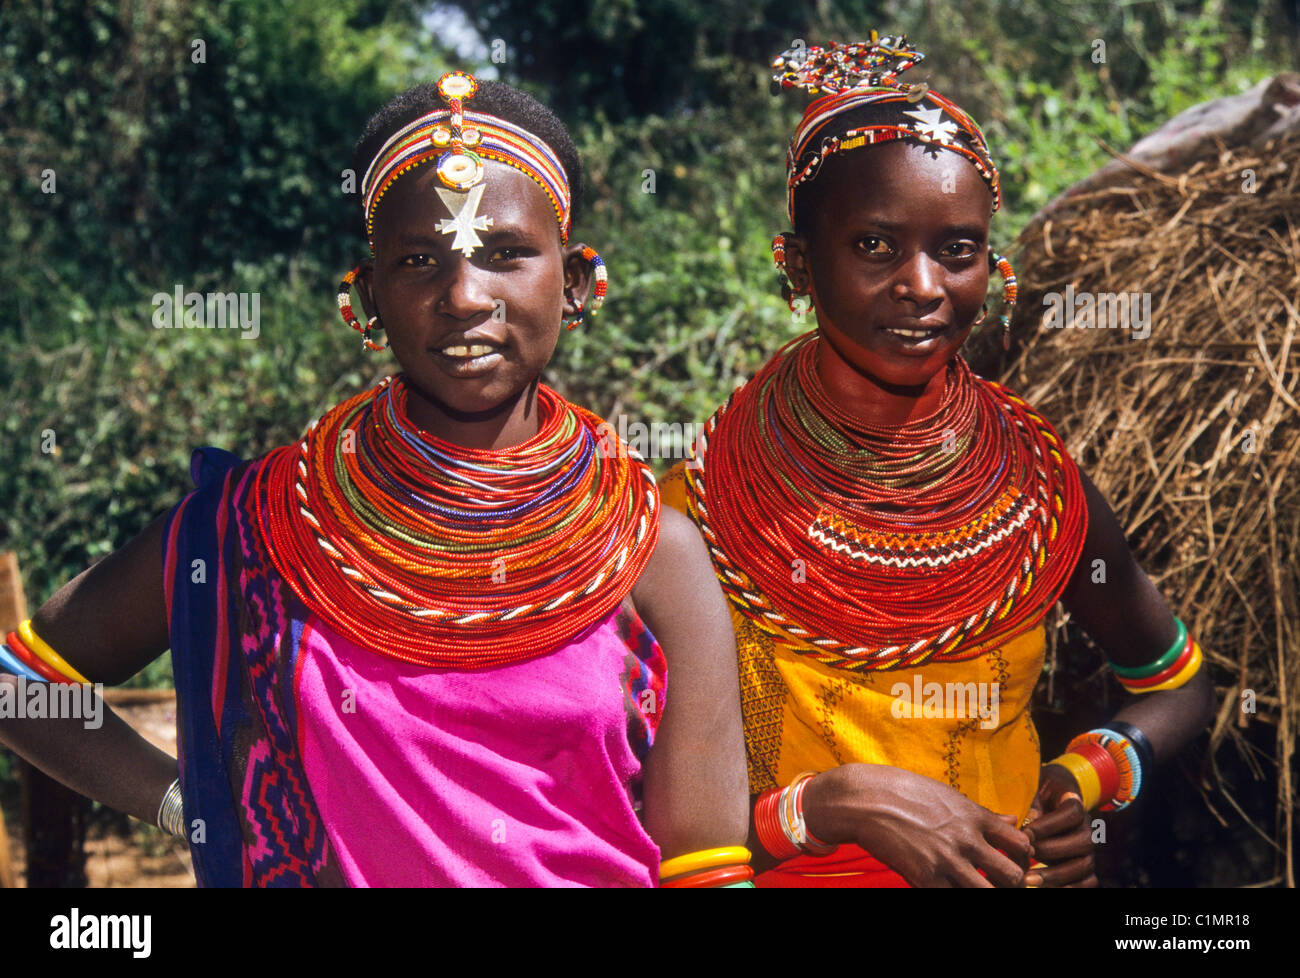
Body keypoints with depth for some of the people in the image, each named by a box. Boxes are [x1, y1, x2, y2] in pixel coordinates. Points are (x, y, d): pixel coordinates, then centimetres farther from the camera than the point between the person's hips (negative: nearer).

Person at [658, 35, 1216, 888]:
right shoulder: (705, 501, -12)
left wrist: (1083, 779, -7)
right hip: (802, 877, -1)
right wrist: (838, 802, -23)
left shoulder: (1036, 482, -4)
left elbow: (1178, 687, 10)